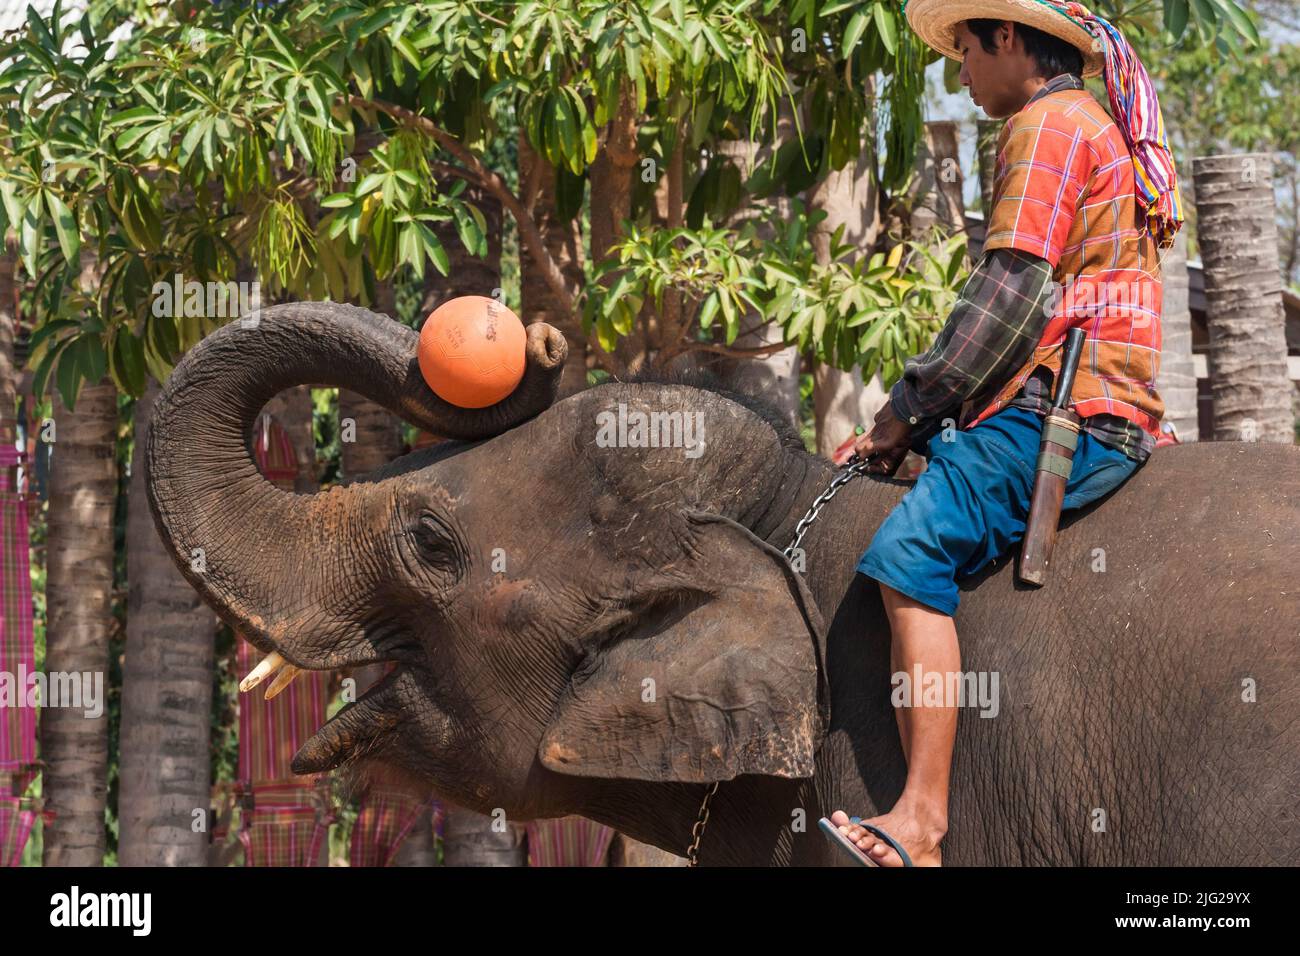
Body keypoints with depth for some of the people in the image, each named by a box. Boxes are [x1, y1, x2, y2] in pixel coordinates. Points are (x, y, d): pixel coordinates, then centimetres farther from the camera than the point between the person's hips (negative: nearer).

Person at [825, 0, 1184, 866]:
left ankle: (921, 825, -34)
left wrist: (911, 409, -7)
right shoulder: (1106, 129, 27)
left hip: (1064, 413, -11)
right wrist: (916, 417, 20)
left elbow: (1009, 299, -14)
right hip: (1115, 407, 11)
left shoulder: (1045, 126, -5)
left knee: (911, 555, -23)